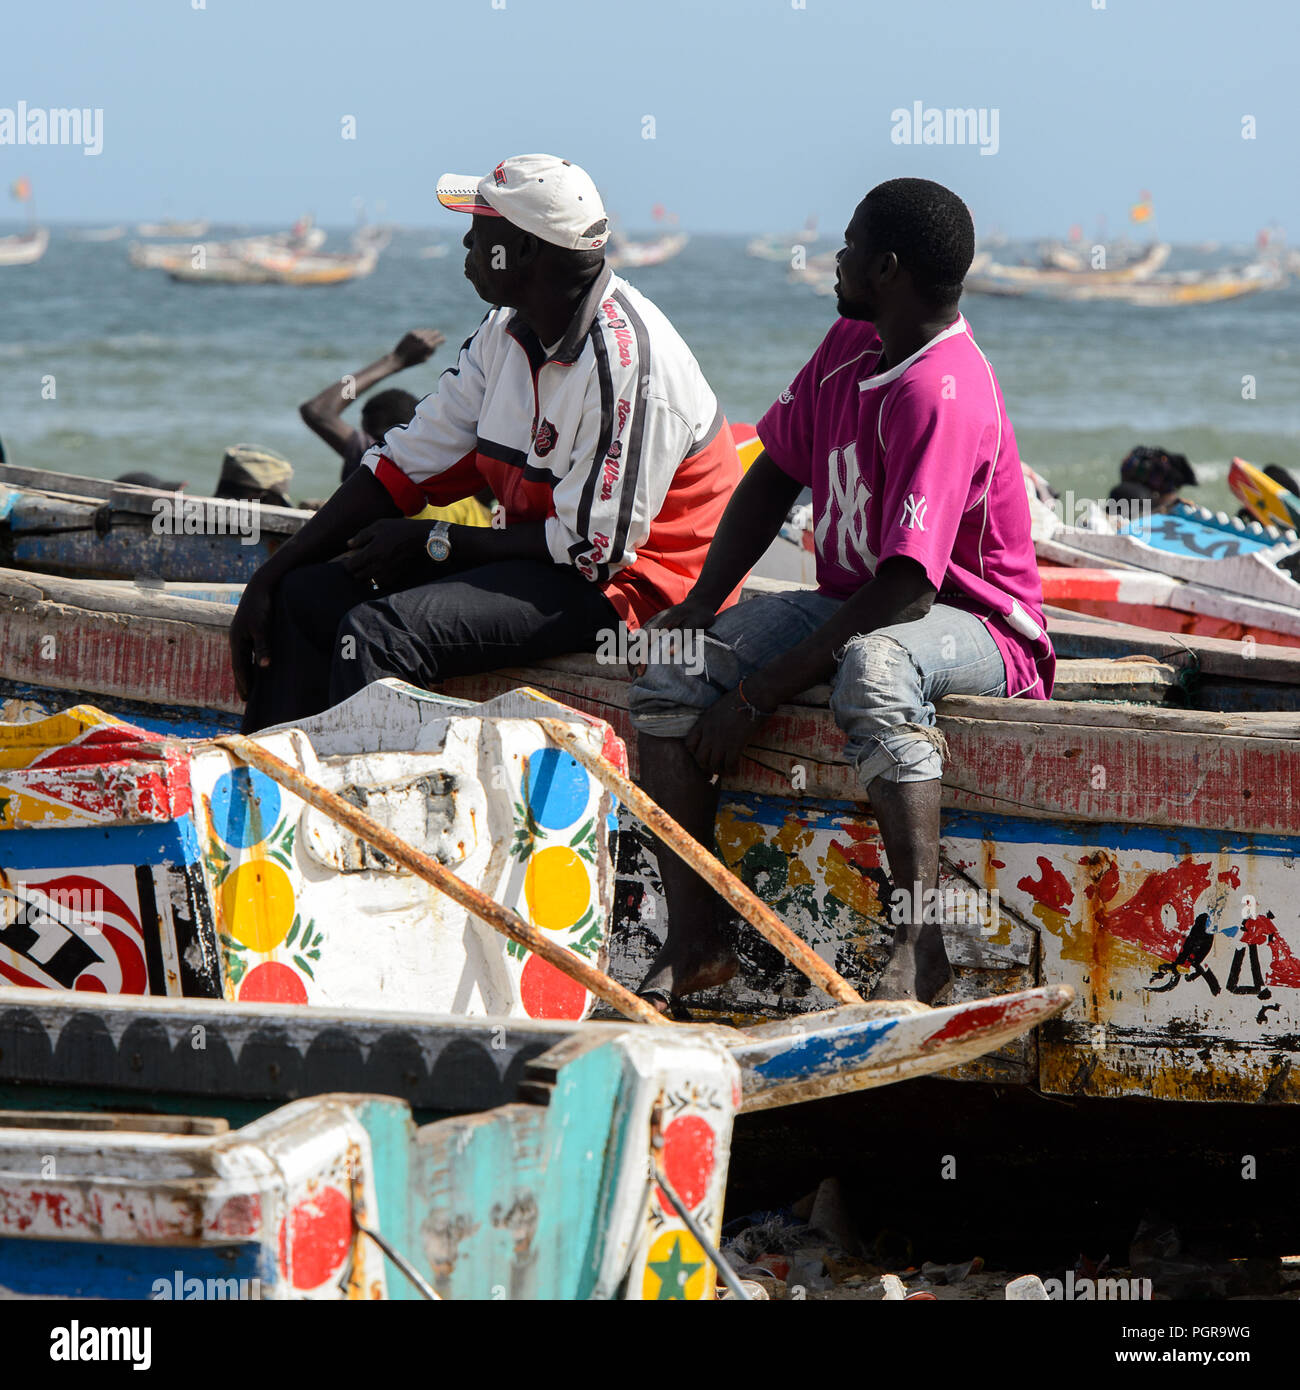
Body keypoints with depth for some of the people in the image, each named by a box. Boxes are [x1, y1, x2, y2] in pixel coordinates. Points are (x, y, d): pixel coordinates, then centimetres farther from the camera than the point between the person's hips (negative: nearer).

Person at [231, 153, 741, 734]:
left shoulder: (626, 361, -23)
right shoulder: (507, 333, 6)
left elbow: (594, 549, -22)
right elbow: (407, 463, 8)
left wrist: (432, 541, -14)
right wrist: (271, 573, 1)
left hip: (625, 584, -10)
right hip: (535, 550, 10)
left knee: (378, 630, -27)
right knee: (305, 594, 1)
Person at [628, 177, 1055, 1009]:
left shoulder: (945, 396, -25)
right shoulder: (852, 346, 4)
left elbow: (906, 590, -29)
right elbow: (777, 473, 16)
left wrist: (759, 696, -27)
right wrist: (703, 602, 1)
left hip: (973, 626, -9)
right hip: (851, 604, 9)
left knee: (874, 667, -43)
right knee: (672, 673, -12)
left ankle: (918, 944, -44)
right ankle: (695, 936, -13)